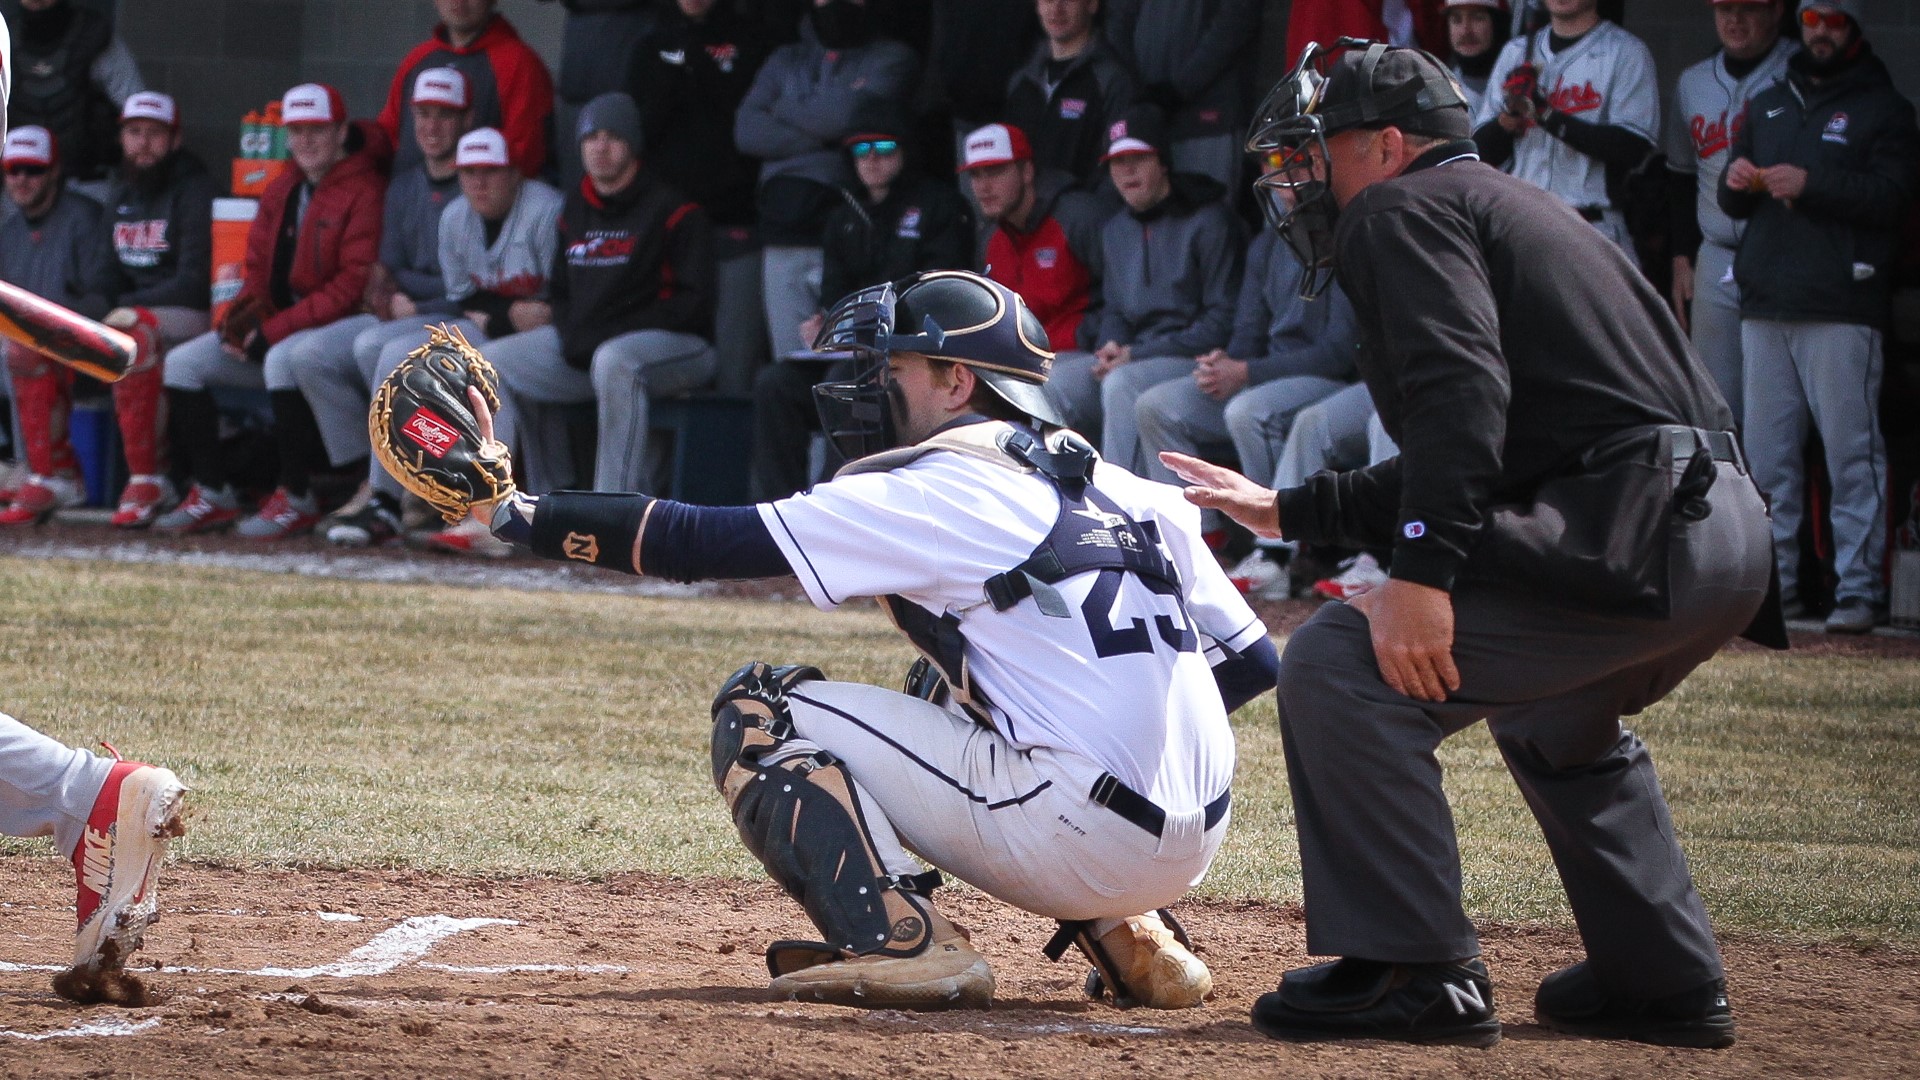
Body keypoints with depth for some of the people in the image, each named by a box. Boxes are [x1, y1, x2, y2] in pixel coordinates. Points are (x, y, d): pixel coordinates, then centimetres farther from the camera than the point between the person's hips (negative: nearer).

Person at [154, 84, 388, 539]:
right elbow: (258, 267, 19)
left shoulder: (364, 193, -12)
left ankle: (296, 500, -27)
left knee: (282, 359, -37)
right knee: (182, 363, -1)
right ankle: (213, 495, -3)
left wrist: (272, 332, -20)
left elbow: (354, 285, -20)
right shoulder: (282, 191, 15)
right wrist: (240, 321, -4)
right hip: (274, 327, 9)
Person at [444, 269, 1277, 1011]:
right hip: (1189, 852, 8)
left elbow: (699, 543, -5)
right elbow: (1249, 663, 17)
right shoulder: (1128, 492, 17)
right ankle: (1130, 941, 22)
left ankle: (903, 945, -10)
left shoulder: (929, 495, -3)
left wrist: (513, 510, 1)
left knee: (758, 713, 3)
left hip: (1077, 835, -7)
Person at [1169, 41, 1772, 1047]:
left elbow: (1461, 388, -18)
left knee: (1338, 666, -13)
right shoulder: (1516, 207, 31)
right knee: (1553, 718, 37)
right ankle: (1664, 982, 33)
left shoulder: (1402, 210, 1)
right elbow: (1469, 457, 37)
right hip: (1731, 537, 10)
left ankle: (1415, 973, -12)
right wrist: (1290, 510, 44)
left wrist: (1423, 574, -25)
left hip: (1631, 537, -10)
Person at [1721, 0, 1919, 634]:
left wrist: (1811, 185, -17)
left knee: (1852, 451, -9)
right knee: (1767, 455, 5)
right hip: (1764, 306, 6)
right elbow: (1733, 204, 22)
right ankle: (1776, 580, 10)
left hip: (1841, 310, -5)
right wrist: (1737, 183, -2)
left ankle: (1859, 588, -9)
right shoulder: (1768, 106, 23)